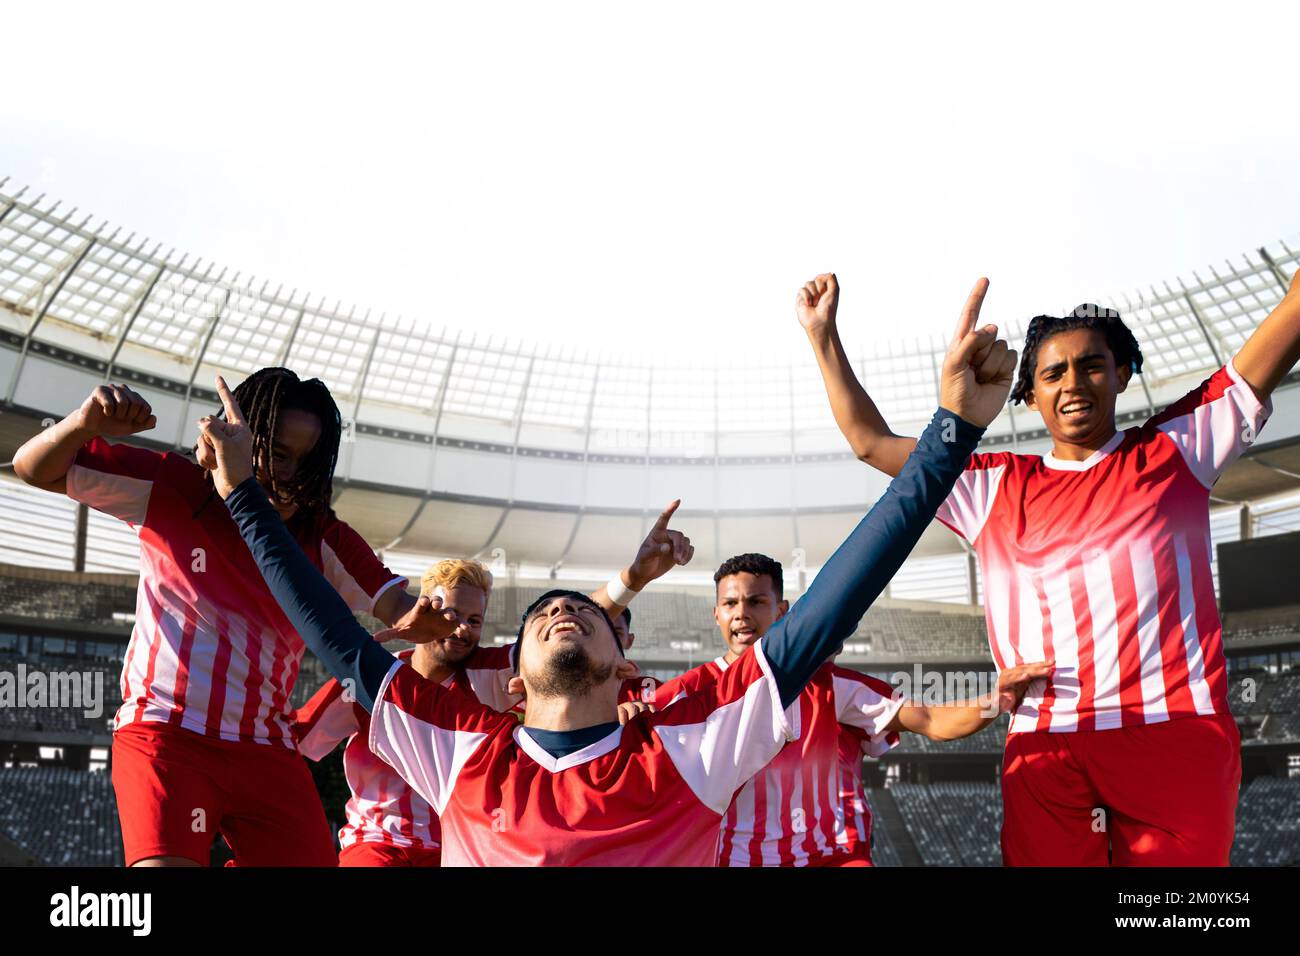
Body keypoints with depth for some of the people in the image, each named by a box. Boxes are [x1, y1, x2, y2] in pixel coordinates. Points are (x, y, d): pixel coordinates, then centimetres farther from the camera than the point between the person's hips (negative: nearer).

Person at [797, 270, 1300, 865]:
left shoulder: (1175, 449, 15)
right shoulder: (995, 488, 18)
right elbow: (869, 441, 19)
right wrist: (823, 334, 19)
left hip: (1178, 734, -1)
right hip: (1045, 746, 1)